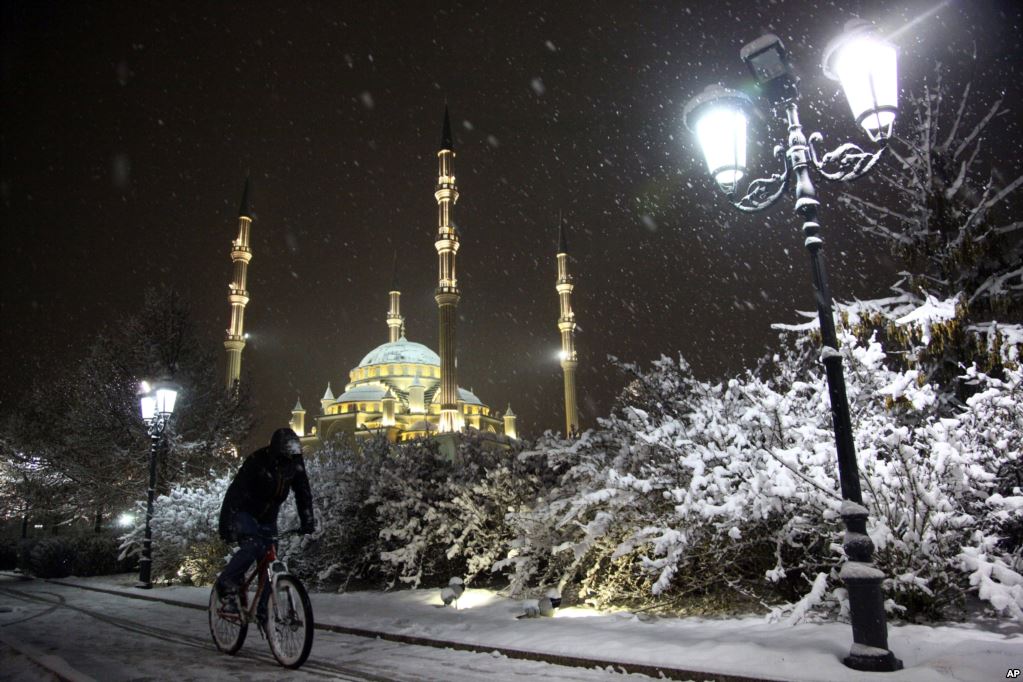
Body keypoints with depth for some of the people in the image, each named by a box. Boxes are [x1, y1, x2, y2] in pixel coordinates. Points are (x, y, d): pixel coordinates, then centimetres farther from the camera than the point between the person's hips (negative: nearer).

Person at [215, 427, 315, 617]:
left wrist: (308, 521, -15)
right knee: (252, 545, -30)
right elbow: (235, 491, -27)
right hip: (245, 514, -4)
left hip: (267, 518, 4)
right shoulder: (257, 461, -26)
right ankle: (226, 585, -14)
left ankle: (265, 610, 7)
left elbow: (303, 493, -6)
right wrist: (226, 524, -35)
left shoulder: (295, 464, -13)